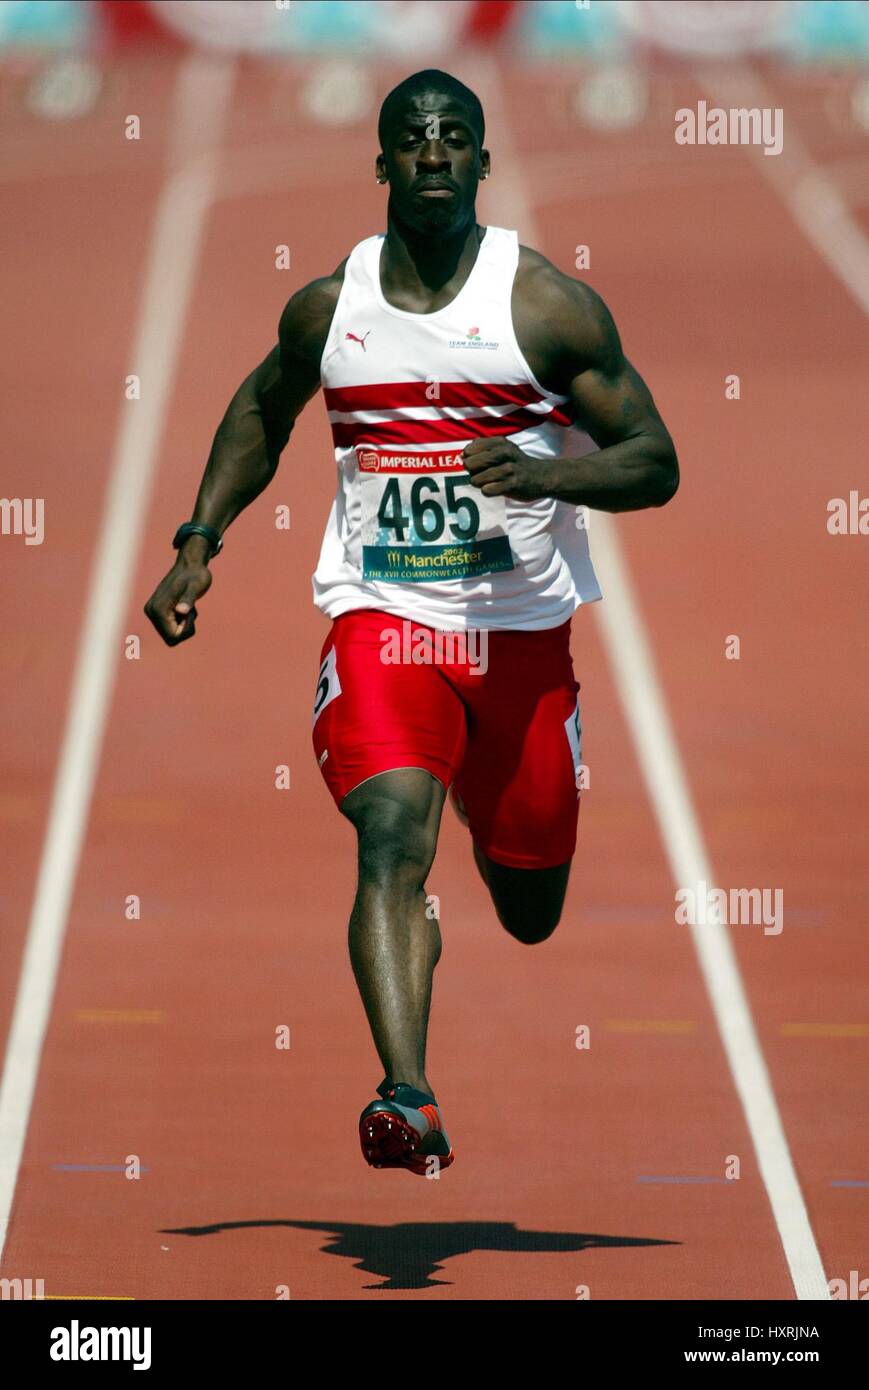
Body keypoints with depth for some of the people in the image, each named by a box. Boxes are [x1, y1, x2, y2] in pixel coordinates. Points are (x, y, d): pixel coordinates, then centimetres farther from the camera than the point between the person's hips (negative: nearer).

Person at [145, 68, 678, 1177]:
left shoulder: (548, 304, -6)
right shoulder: (327, 306, 3)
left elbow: (655, 464, -6)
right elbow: (261, 410, 24)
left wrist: (545, 472, -25)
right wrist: (198, 544, 14)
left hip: (523, 632, 0)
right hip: (381, 622, 0)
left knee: (530, 912, 15)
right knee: (393, 839, -26)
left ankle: (492, 816, 53)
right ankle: (408, 1102, -37)